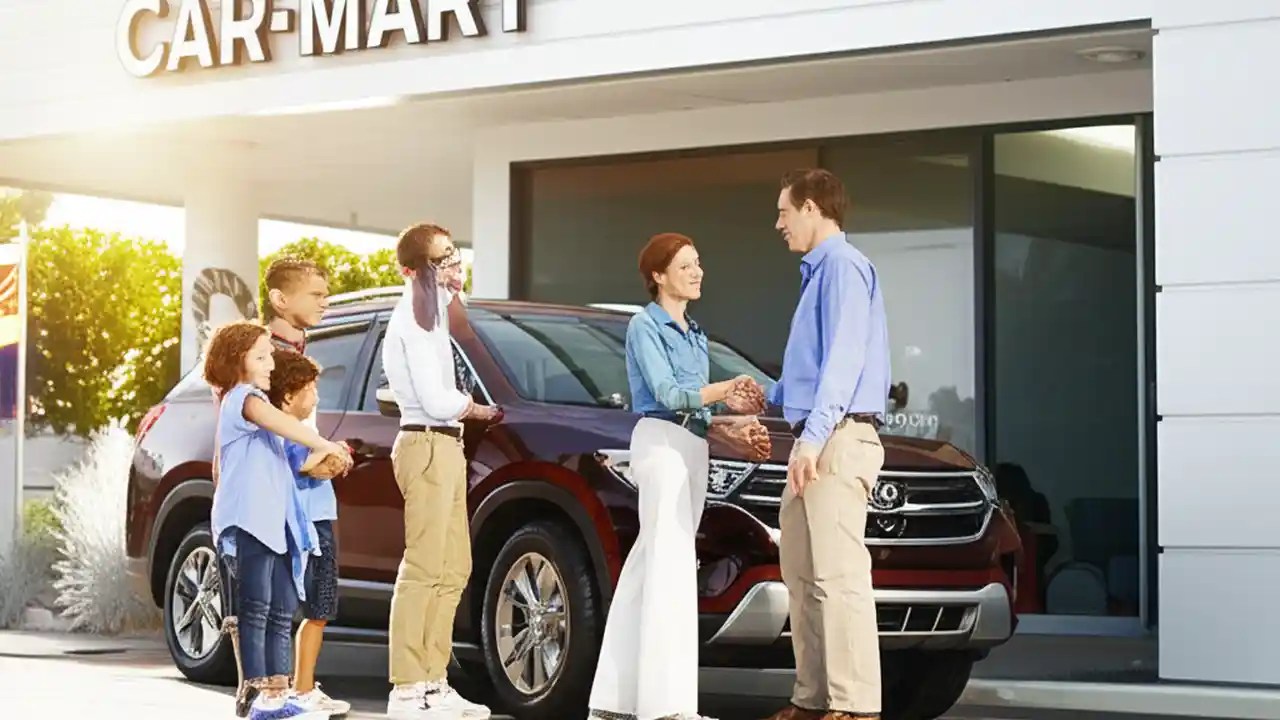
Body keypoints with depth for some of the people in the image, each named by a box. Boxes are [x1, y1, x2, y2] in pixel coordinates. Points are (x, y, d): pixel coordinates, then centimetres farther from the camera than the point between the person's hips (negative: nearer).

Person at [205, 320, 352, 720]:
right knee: (256, 607, -14)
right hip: (249, 521, -10)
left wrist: (321, 461, 25)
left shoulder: (251, 399, 29)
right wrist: (325, 446, -28)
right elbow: (277, 421, -26)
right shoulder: (242, 397, -4)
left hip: (276, 522, 10)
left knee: (282, 611, 7)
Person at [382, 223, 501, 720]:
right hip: (428, 446, -11)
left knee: (452, 570, 12)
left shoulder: (431, 310, 18)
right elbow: (437, 401, -20)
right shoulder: (416, 316, -14)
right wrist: (475, 408, 0)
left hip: (444, 446, 11)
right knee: (423, 568, -11)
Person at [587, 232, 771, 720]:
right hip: (661, 445, -8)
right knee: (670, 569, -16)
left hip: (692, 450, 8)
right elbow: (668, 394, -15)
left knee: (648, 570, 6)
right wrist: (725, 392, -27)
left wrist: (732, 432, 4)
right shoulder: (645, 326, -4)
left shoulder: (694, 335, 22)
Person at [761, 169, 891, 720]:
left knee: (838, 574, -14)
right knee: (803, 575, 10)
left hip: (838, 439, -11)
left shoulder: (843, 266, -8)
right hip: (815, 442, 11)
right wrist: (768, 396, 40)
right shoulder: (818, 272, 22)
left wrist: (813, 436, -24)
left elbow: (844, 359, -19)